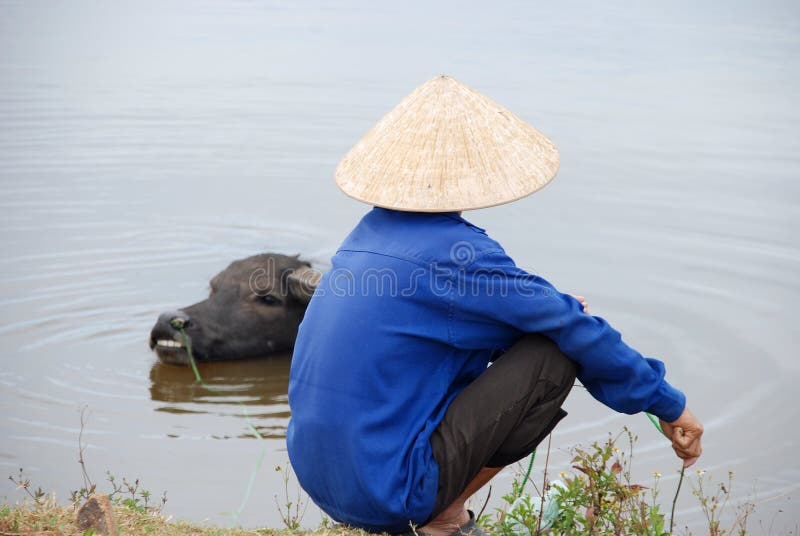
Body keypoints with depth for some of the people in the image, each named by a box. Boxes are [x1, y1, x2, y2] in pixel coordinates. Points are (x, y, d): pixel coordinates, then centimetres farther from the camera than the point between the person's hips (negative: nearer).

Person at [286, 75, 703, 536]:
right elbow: (576, 329, -9)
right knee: (555, 353, -6)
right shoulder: (456, 252, -15)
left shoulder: (372, 230, 9)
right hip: (388, 494, -8)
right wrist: (669, 405, 1)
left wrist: (549, 309, 20)